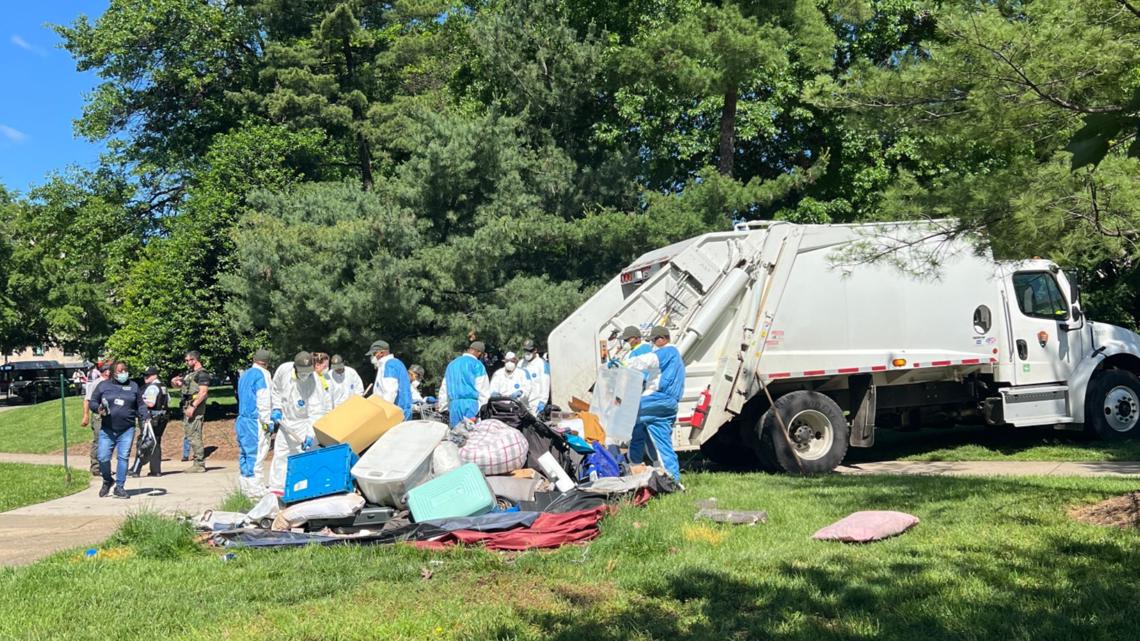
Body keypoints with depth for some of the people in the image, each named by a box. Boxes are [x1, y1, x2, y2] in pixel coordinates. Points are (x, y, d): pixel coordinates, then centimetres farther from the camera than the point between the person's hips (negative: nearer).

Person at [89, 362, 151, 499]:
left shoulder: (133, 386, 11)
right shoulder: (103, 385, 7)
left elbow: (140, 405, 12)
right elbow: (91, 402, 10)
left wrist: (146, 417, -4)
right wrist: (98, 408, -12)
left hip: (127, 430, 0)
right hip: (107, 430, 0)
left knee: (123, 457, -4)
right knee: (103, 458, -4)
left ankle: (119, 487, 5)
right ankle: (107, 481, 23)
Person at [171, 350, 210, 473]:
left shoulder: (202, 373, -9)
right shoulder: (189, 373, 20)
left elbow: (203, 392, -19)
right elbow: (177, 384, 30)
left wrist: (193, 406, -25)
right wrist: (175, 382, 6)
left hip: (195, 407, -10)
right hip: (186, 406, 10)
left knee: (194, 436, -10)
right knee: (188, 435, 12)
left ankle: (199, 464, -7)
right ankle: (199, 462, 17)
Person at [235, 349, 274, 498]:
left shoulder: (244, 375, 17)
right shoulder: (262, 375, -8)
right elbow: (263, 401, -14)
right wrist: (268, 422, -11)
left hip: (242, 420, 8)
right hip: (255, 421, -8)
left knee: (244, 455, 12)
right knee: (256, 456, -8)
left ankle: (243, 487, 15)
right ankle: (255, 490, -9)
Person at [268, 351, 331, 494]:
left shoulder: (314, 382, -28)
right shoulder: (284, 370, -17)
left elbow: (316, 412, -28)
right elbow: (275, 390, 5)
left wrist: (311, 434, -34)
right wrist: (276, 408, -4)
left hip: (304, 422, -5)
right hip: (286, 420, 5)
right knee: (280, 453, 11)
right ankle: (276, 489, 22)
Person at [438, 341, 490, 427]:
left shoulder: (452, 364, 18)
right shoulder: (477, 364, -1)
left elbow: (444, 388, 22)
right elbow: (483, 389, -4)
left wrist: (443, 407, 27)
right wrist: (481, 408, 2)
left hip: (453, 404, 6)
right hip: (470, 403, -6)